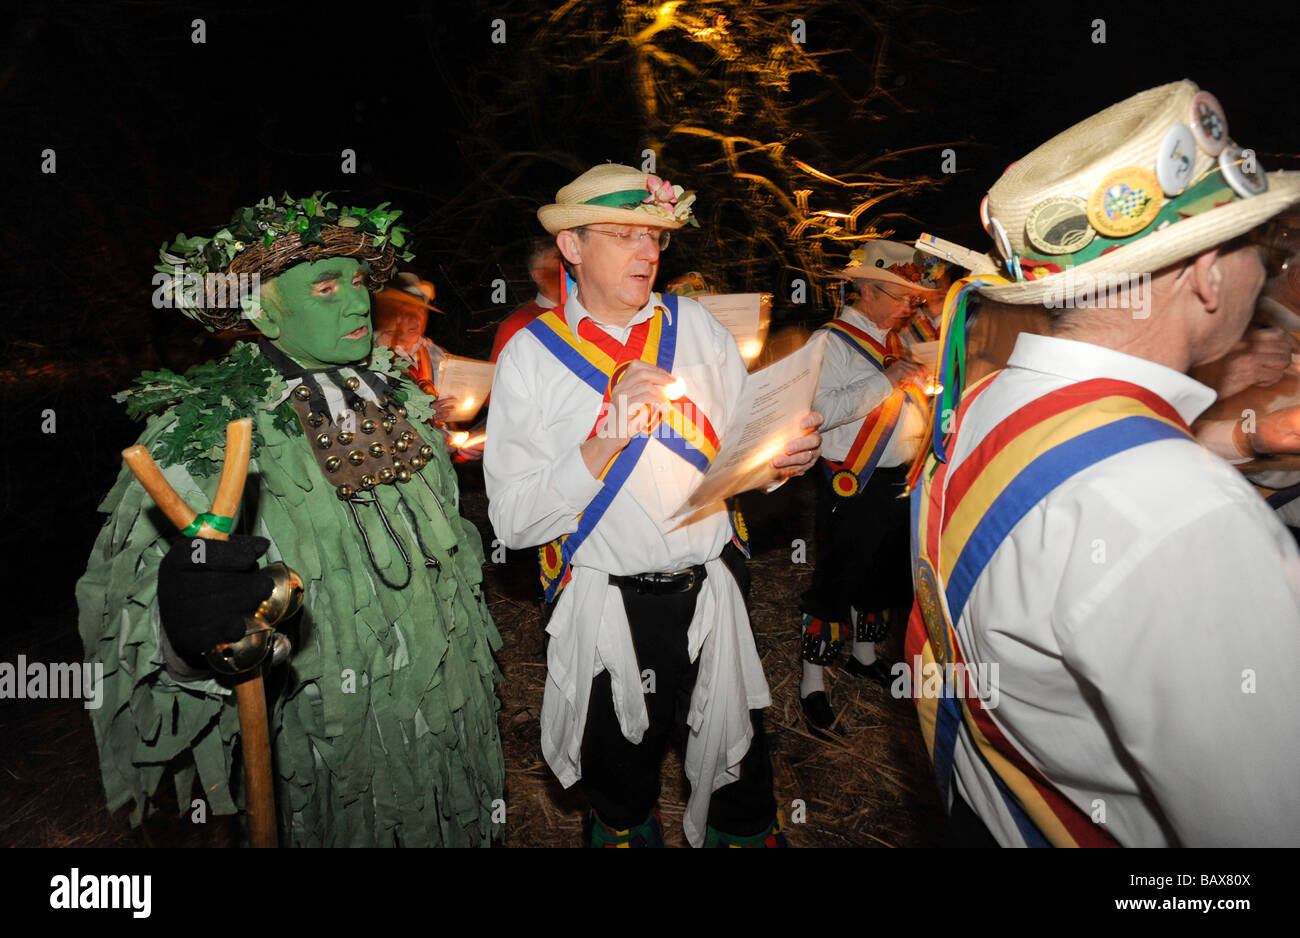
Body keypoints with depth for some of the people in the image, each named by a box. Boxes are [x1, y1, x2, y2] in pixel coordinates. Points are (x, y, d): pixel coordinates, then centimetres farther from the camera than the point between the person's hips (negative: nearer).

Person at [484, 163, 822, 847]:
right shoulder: (531, 355, -7)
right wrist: (604, 443, -24)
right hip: (608, 608, -2)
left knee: (740, 775, 18)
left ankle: (745, 835, 46)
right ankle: (628, 832, 50)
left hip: (712, 592, 2)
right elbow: (512, 519, -13)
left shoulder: (695, 324, 3)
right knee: (622, 783, 20)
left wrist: (780, 456, -15)